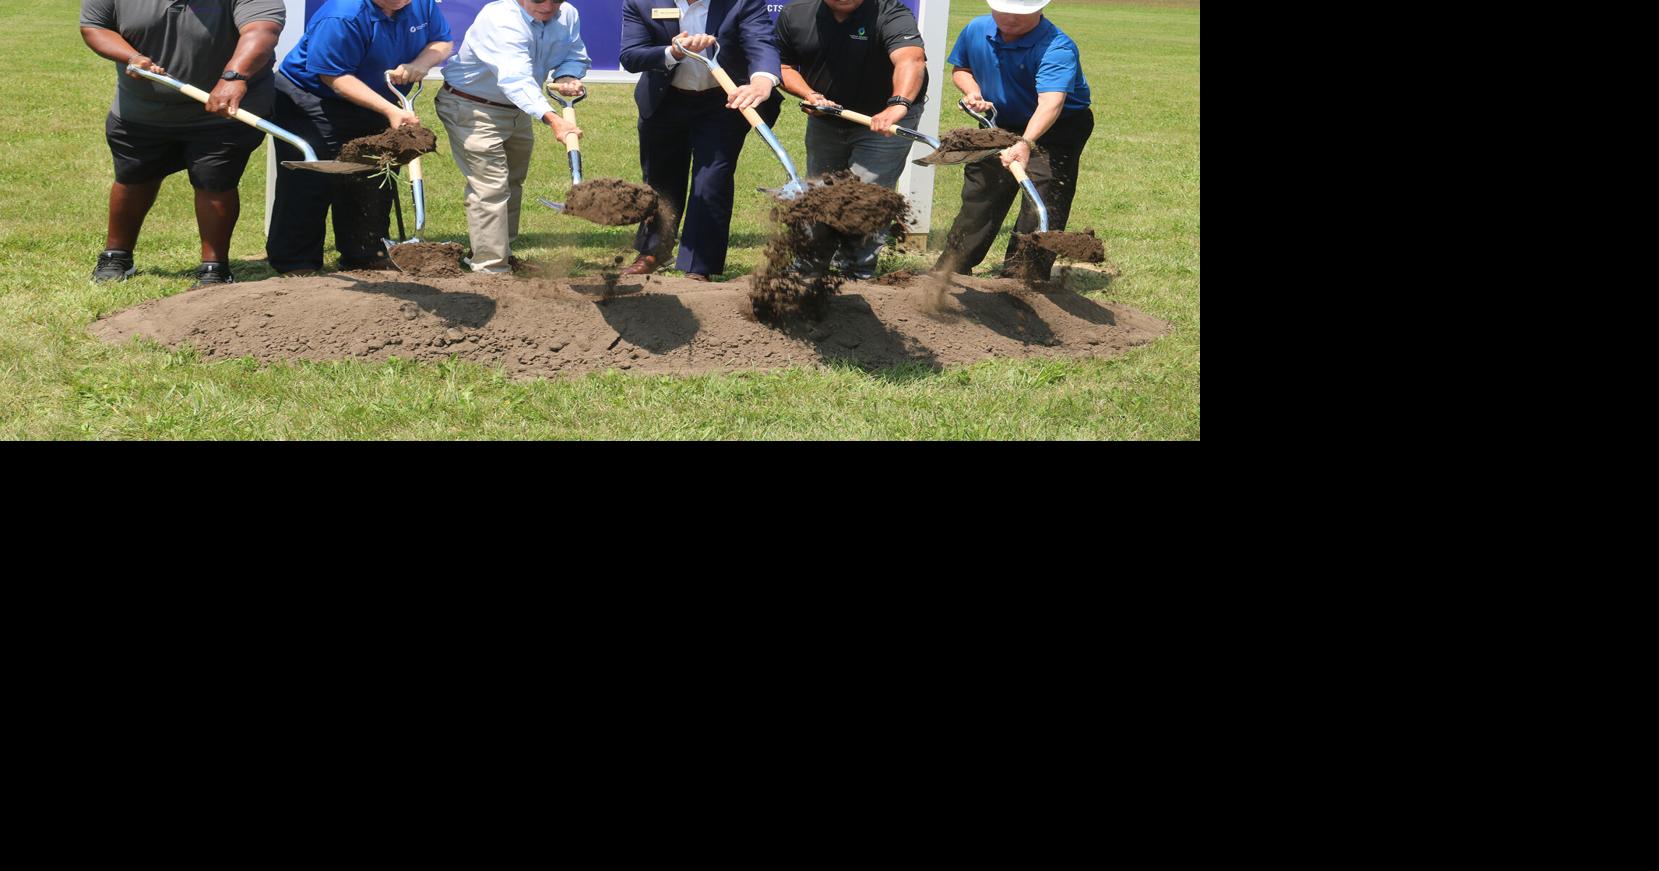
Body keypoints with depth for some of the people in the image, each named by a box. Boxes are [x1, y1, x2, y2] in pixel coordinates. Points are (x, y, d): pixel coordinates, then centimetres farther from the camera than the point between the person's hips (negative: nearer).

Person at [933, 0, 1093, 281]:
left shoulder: (1057, 47, -32)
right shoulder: (977, 30, -11)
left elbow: (1051, 102, -47)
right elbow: (960, 68, 11)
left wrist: (1025, 144, -62)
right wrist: (972, 92, -11)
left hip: (1055, 129, -6)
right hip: (998, 126, 6)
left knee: (1042, 207, -17)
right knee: (978, 198, 16)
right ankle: (949, 270, 30)